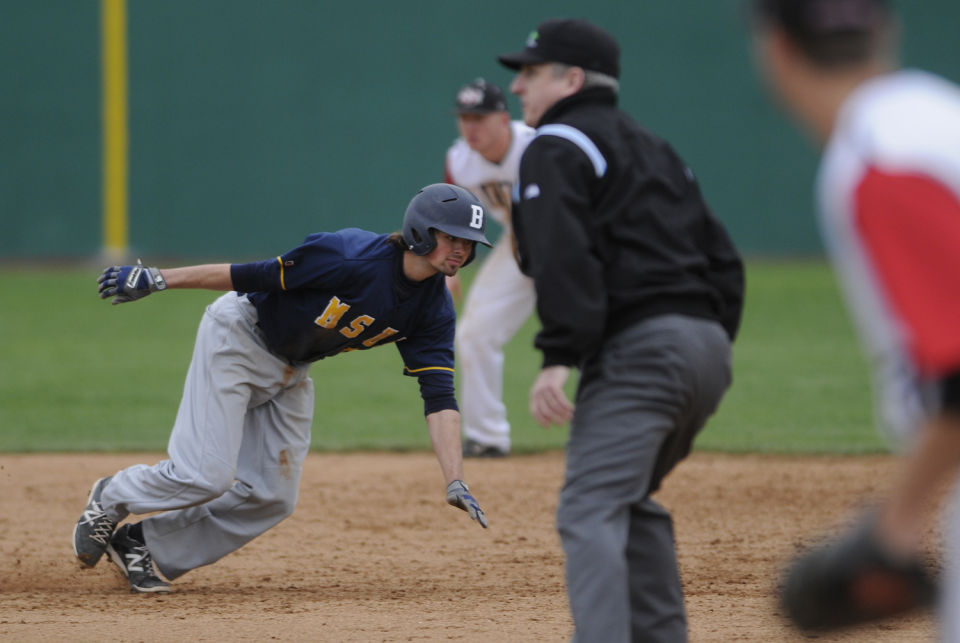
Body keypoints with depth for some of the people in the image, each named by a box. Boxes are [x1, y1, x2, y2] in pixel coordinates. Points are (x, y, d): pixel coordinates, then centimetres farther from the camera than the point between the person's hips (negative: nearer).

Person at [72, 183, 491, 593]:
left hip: (291, 371, 7)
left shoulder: (433, 311, -10)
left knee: (272, 497, 1)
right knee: (206, 476, -15)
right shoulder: (354, 257, -29)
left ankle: (140, 544, 16)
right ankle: (111, 498, 15)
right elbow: (257, 276, -23)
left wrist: (455, 482, -22)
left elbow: (439, 396, -11)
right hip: (238, 335, -7)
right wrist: (157, 280, -18)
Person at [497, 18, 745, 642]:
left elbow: (565, 257, -16)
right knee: (631, 497, 26)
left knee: (590, 513, -16)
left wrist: (560, 357, -22)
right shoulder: (655, 148, 27)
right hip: (708, 348, 9)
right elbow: (723, 257, 24)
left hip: (640, 349, -9)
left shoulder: (556, 149, 0)